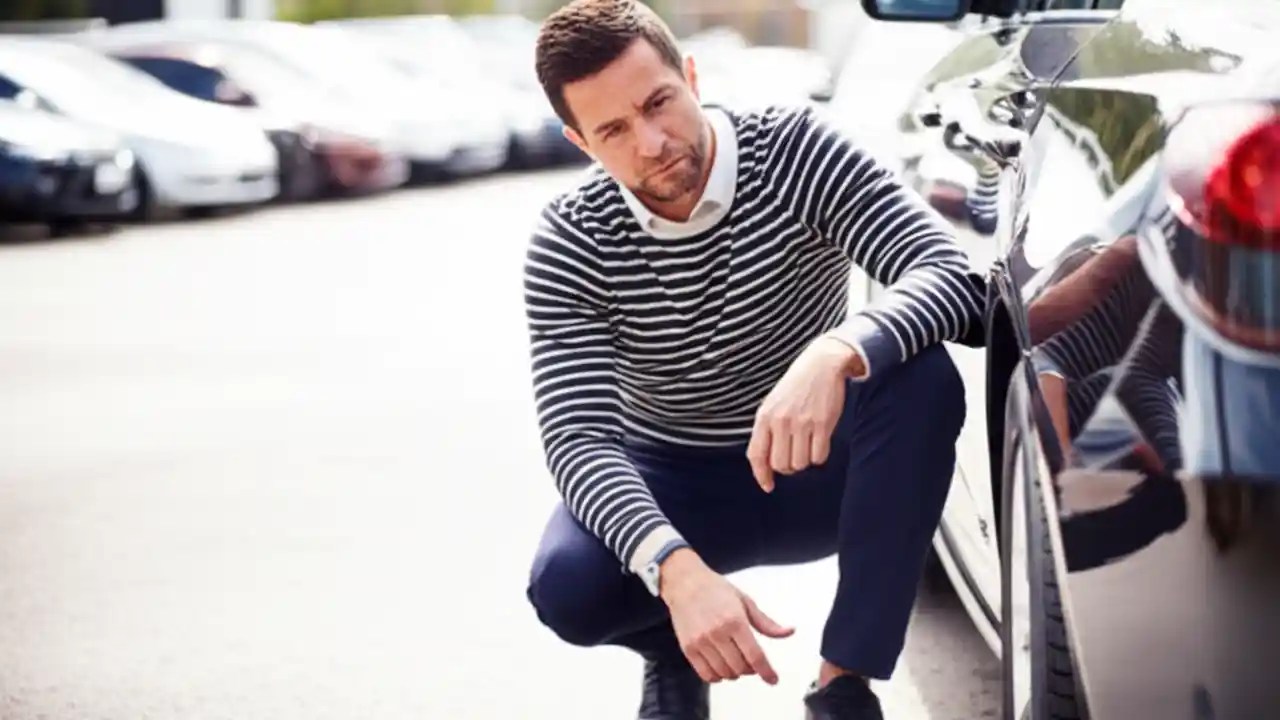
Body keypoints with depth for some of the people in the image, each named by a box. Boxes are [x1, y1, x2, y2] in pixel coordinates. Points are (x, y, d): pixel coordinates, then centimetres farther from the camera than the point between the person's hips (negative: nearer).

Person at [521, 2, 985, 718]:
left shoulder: (795, 149, -19)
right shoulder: (569, 244, -18)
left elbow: (951, 272, -31)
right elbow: (575, 435, -26)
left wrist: (835, 355, -53)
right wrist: (676, 569, -46)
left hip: (810, 470, 0)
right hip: (671, 487, 0)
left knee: (923, 378, -32)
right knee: (567, 584, -32)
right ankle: (674, 652, 7)